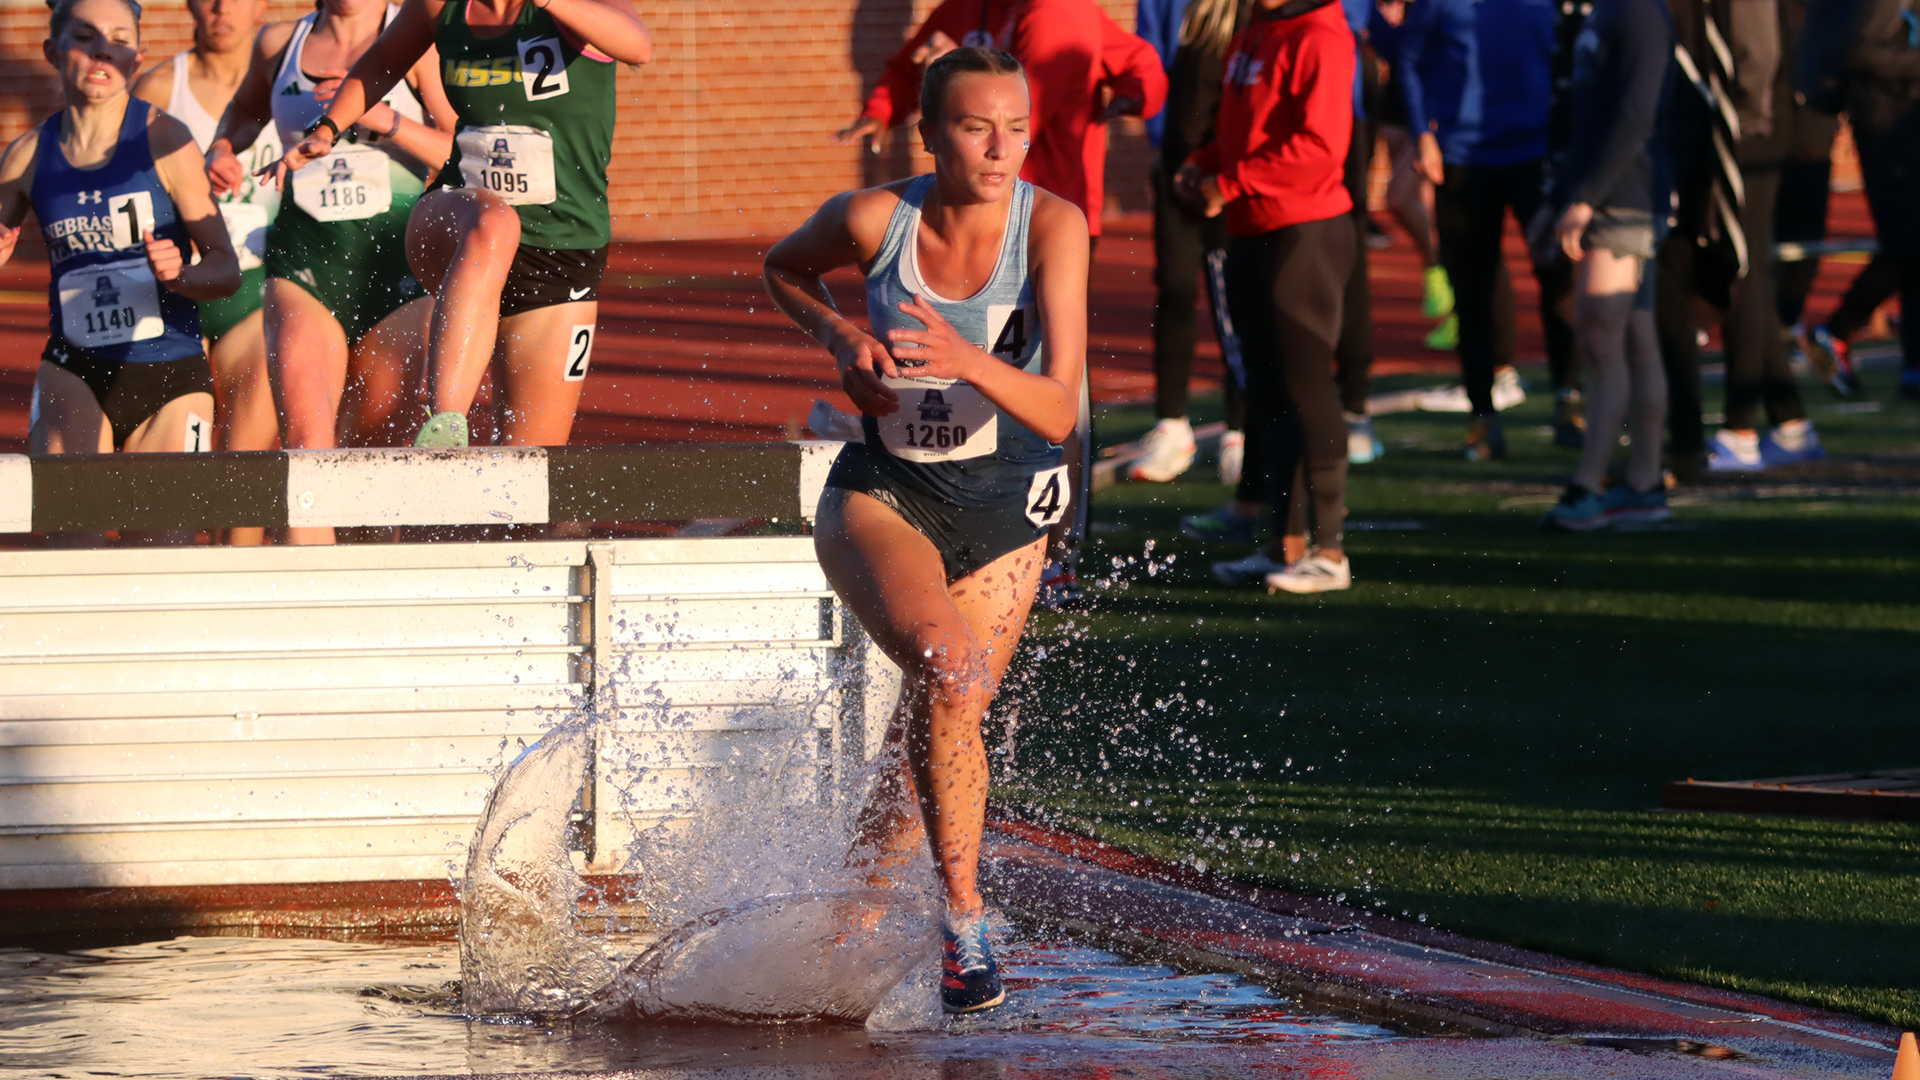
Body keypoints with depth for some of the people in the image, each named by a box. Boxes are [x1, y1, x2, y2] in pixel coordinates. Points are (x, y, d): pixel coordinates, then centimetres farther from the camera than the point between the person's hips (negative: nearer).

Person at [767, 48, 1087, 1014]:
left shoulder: (1052, 227, -17)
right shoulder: (873, 220, -14)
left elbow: (1057, 413, -24)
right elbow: (783, 268, 11)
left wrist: (969, 361, -41)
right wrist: (840, 338, -7)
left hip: (1000, 510, 1)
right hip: (880, 496, -1)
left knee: (924, 752, 9)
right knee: (946, 669, -31)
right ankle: (964, 924, -26)